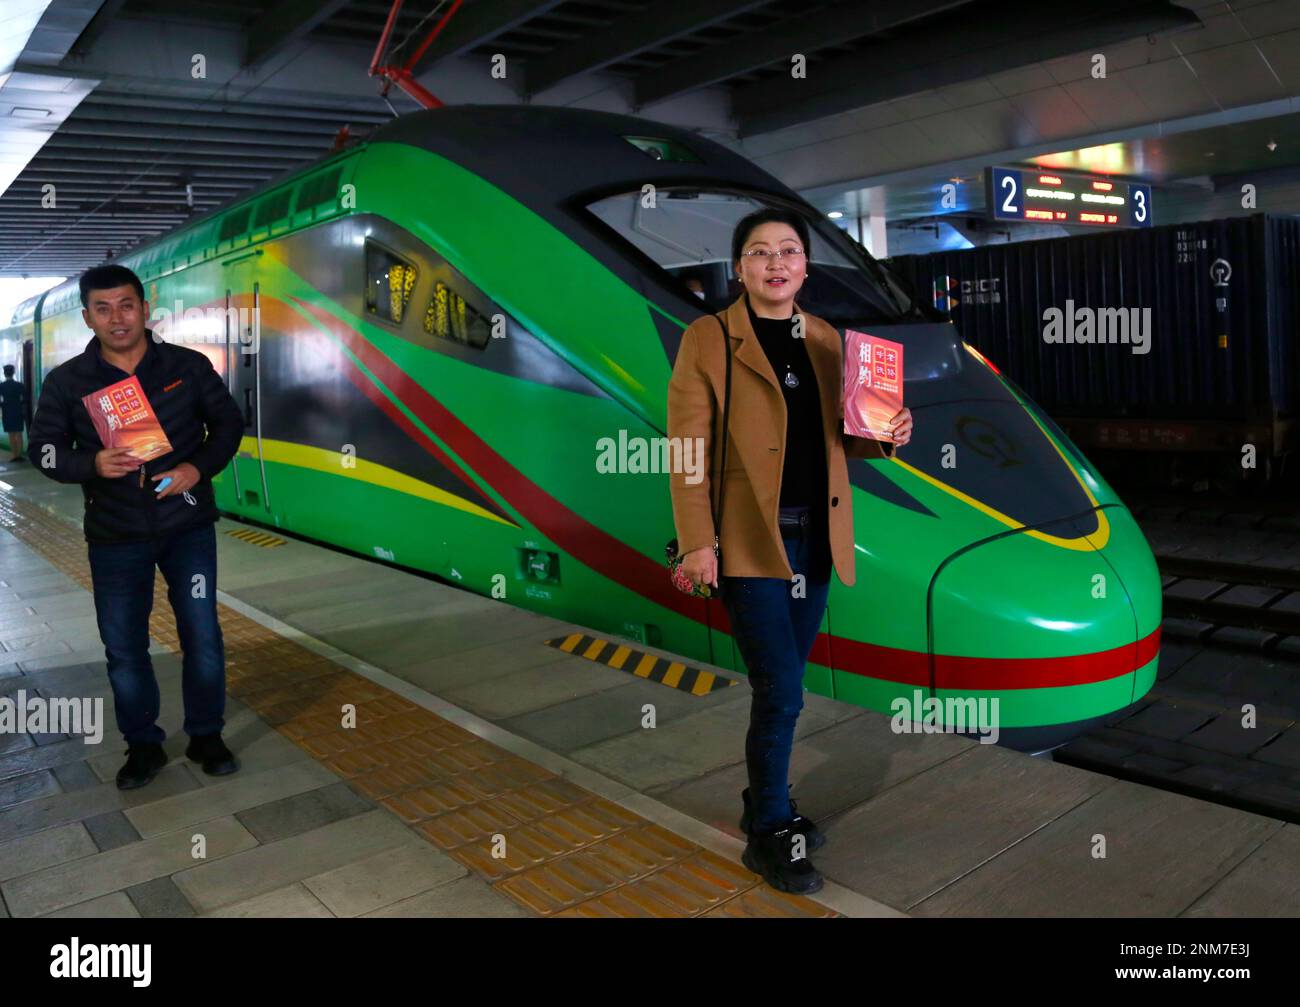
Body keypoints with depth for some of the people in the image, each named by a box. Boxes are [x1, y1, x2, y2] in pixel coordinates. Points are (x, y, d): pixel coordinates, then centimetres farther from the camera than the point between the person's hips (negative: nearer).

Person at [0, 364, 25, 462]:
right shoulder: (19, 385, -5)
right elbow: (25, 399, -7)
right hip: (18, 412, 0)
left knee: (11, 435, 5)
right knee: (19, 434, 4)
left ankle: (14, 456, 4)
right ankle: (19, 455, -1)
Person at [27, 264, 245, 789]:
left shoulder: (188, 365, -3)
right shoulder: (66, 381, -2)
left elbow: (228, 421, 4)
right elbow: (44, 449, 3)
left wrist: (200, 467, -13)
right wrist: (92, 464, -19)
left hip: (188, 527, -1)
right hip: (115, 535, 1)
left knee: (202, 636, 3)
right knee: (123, 647, 7)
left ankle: (206, 736, 23)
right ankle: (143, 745, 25)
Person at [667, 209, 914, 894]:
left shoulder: (826, 340, 11)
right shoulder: (708, 338, -5)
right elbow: (687, 447, -9)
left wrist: (884, 436, -4)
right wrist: (697, 543, -16)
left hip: (814, 538, 5)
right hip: (748, 541, -5)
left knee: (781, 688, 15)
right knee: (781, 692, -4)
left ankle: (764, 802, 35)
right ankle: (769, 833, 17)